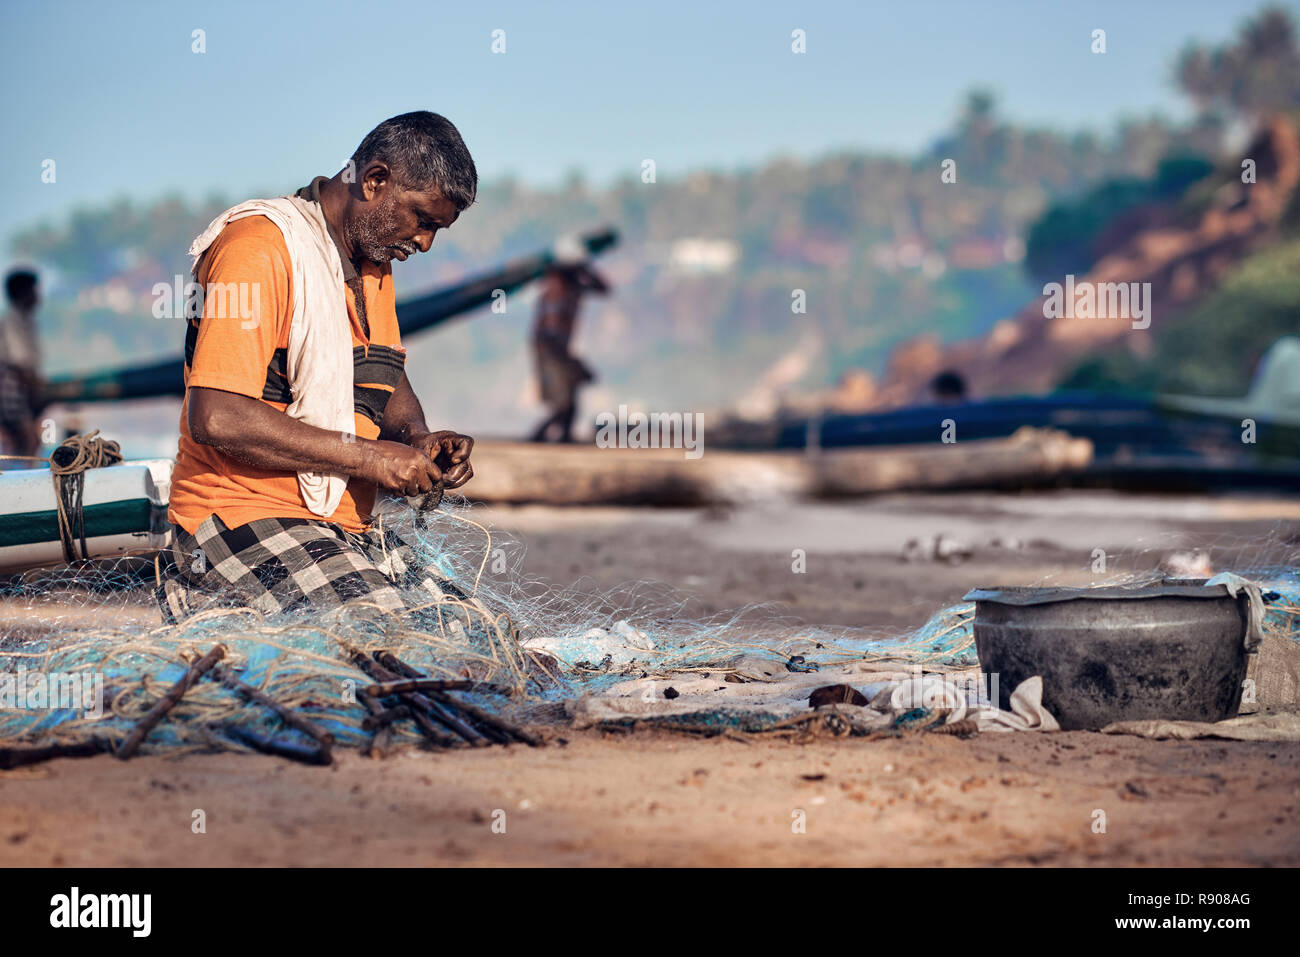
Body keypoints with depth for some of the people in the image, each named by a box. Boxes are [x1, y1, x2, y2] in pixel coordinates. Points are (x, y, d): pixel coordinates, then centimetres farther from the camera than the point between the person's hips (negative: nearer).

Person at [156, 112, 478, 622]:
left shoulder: (374, 265, 16)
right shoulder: (261, 249, -14)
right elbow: (215, 418, -23)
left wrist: (419, 439, 5)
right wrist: (368, 456, -19)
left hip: (348, 529, 10)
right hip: (244, 518, -10)